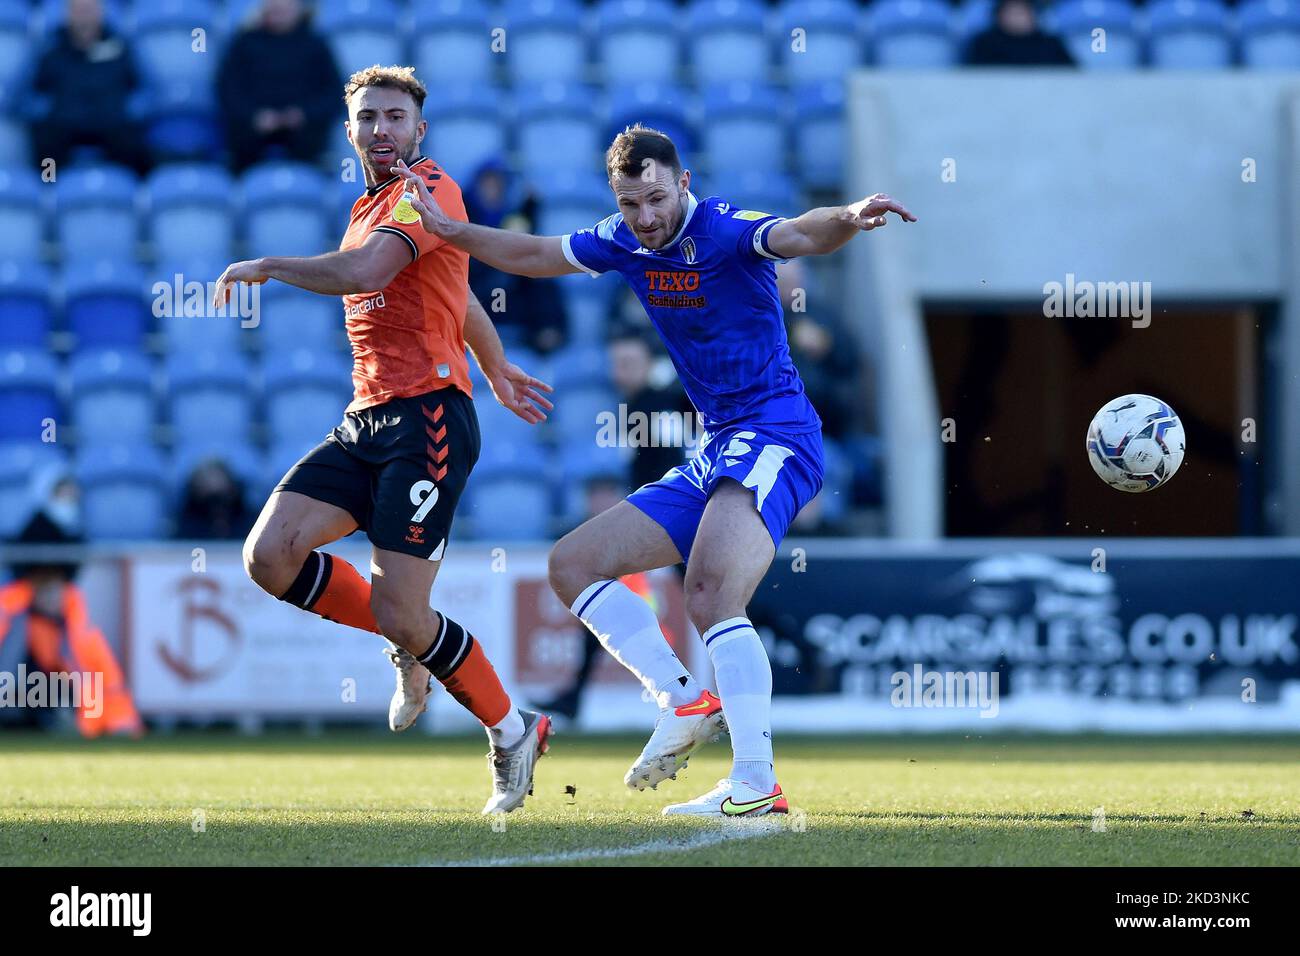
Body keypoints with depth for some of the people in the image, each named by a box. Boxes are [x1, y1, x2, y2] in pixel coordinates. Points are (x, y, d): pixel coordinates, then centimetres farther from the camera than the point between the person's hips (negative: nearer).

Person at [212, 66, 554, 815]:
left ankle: (514, 732, 12)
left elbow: (362, 271, -25)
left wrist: (264, 267, -12)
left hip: (428, 419, -9)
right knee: (270, 555, -8)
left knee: (402, 615, -12)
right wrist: (498, 371, 49)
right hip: (366, 419, 9)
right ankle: (408, 643, 14)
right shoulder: (371, 210, 21)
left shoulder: (428, 189, -8)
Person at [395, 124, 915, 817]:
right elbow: (536, 255, 27)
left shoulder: (723, 231, -13)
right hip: (715, 453, 10)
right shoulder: (628, 241, 10)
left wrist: (848, 219, -54)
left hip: (775, 435, -10)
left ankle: (756, 784, -35)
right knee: (572, 564, 9)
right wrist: (449, 230, 23)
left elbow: (800, 235, -33)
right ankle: (683, 701, -3)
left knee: (709, 597, -30)